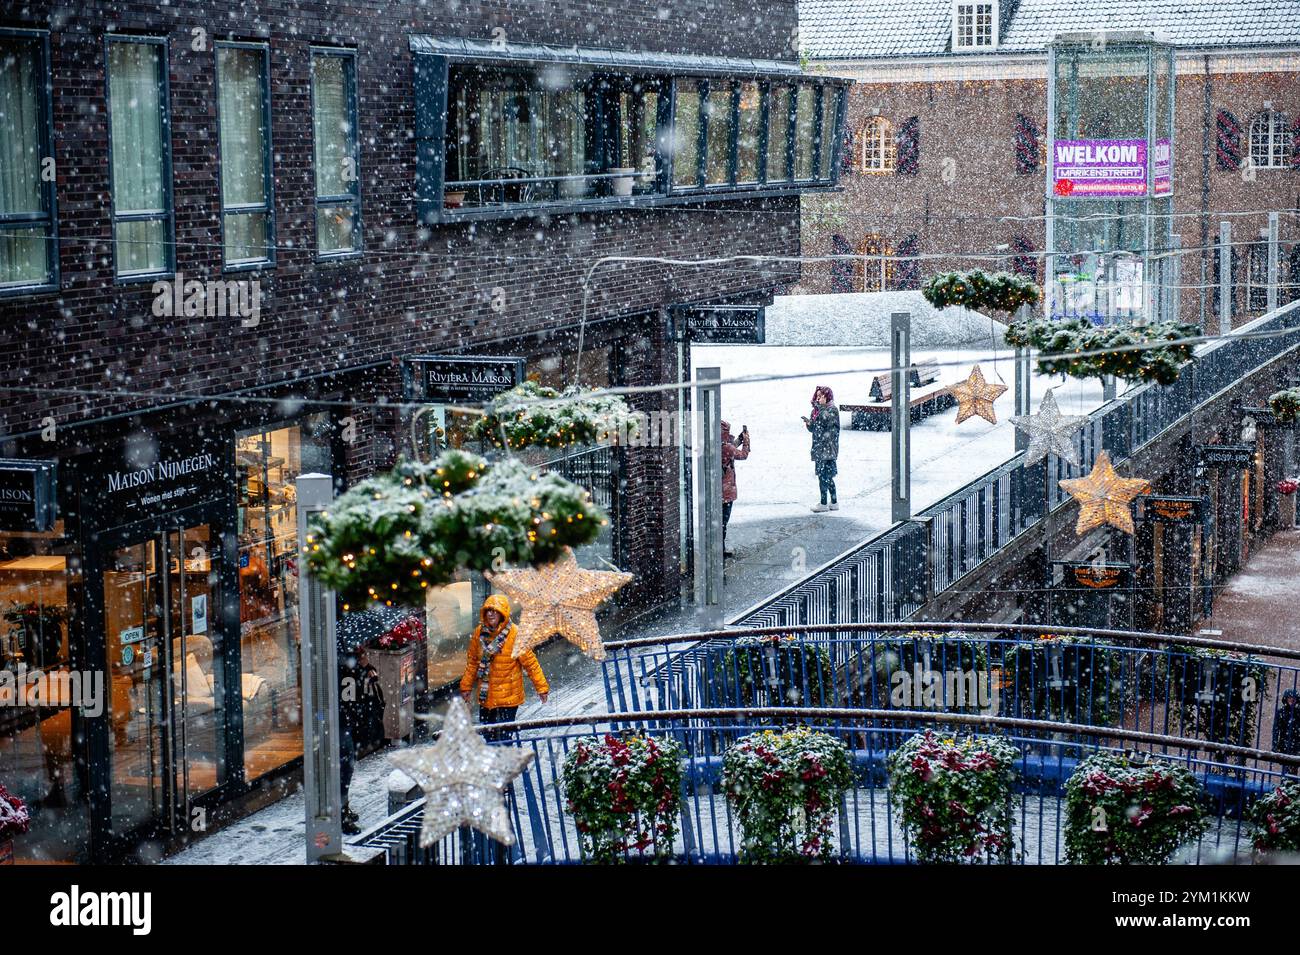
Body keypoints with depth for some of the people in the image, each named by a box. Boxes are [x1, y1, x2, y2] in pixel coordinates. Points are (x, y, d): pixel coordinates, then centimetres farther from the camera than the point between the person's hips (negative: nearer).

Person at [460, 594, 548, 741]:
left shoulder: (514, 635, -14)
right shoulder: (479, 632, 0)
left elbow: (530, 662, -10)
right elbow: (472, 661, 12)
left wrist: (541, 687, -10)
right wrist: (466, 686, 15)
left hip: (507, 697, -5)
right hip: (485, 696, 5)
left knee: (503, 737, -6)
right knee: (488, 734, 13)